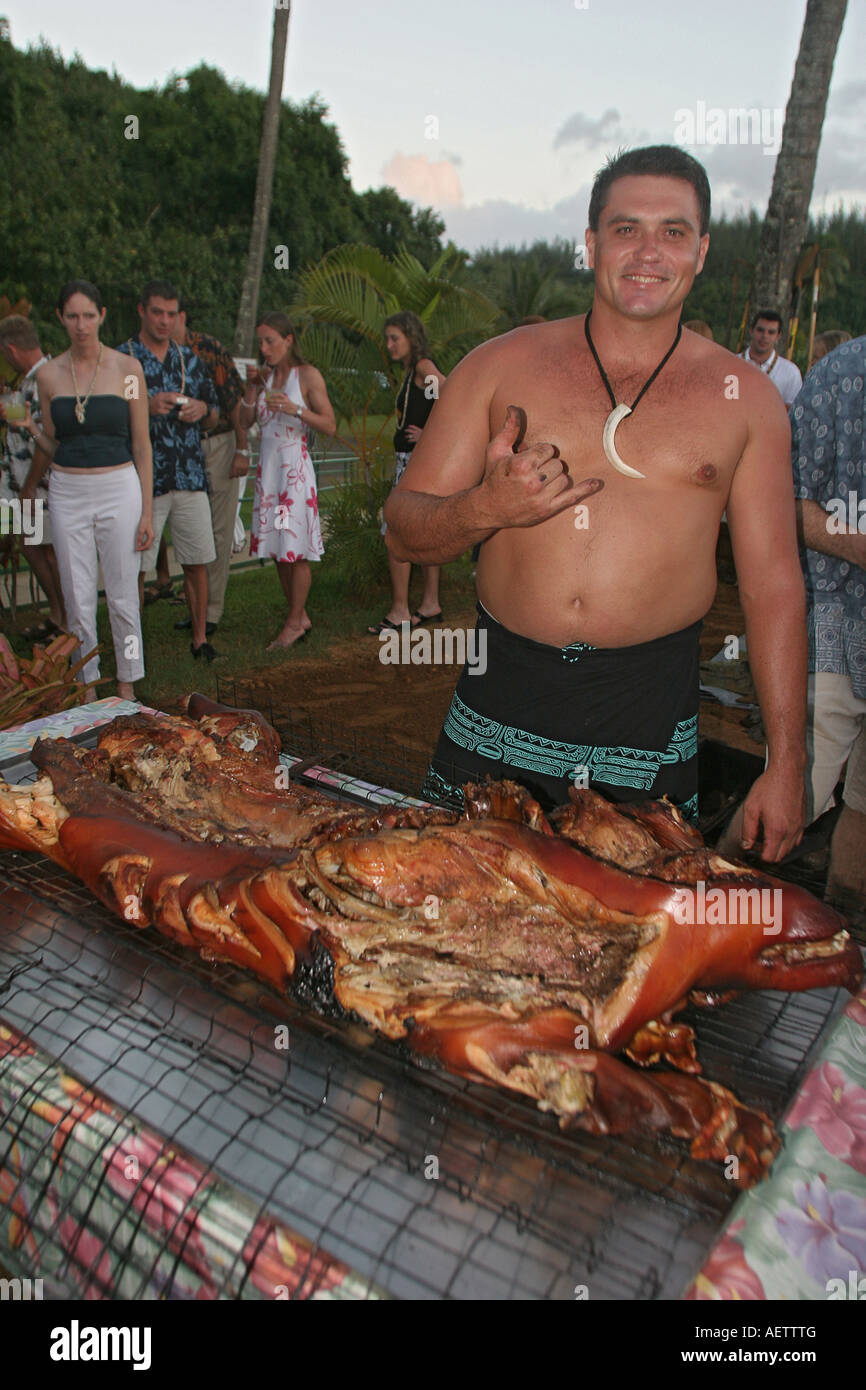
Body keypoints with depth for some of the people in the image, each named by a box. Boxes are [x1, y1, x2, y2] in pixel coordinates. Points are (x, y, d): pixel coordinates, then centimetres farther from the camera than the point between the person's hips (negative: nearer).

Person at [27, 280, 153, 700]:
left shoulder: (127, 369, -2)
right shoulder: (49, 374, 5)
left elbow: (142, 445, -1)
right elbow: (51, 444, 14)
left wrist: (147, 510, -5)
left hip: (119, 489, -2)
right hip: (68, 492, 2)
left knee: (123, 594, 3)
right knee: (77, 596, 6)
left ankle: (127, 684, 18)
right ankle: (87, 682, 20)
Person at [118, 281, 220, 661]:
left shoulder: (189, 359, 14)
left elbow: (213, 418, 18)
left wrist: (202, 409, -5)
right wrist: (147, 407, -19)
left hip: (190, 477, 4)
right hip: (142, 480, -4)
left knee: (197, 563, 6)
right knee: (136, 568, -1)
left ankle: (200, 639, 18)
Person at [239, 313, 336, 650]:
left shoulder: (307, 375, -3)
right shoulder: (265, 375, 14)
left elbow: (330, 425, -8)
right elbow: (246, 421, 10)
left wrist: (295, 409, -20)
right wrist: (251, 386, -2)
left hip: (295, 467, -6)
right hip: (267, 466, 6)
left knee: (296, 549, -5)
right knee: (276, 548, 7)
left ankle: (294, 623, 5)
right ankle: (300, 617, 19)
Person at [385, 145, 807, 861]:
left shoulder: (744, 399, 5)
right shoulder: (503, 365, 3)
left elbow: (774, 584, 5)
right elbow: (404, 529, 4)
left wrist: (786, 764, 2)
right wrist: (485, 508, -20)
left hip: (650, 713, 0)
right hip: (502, 700, 1)